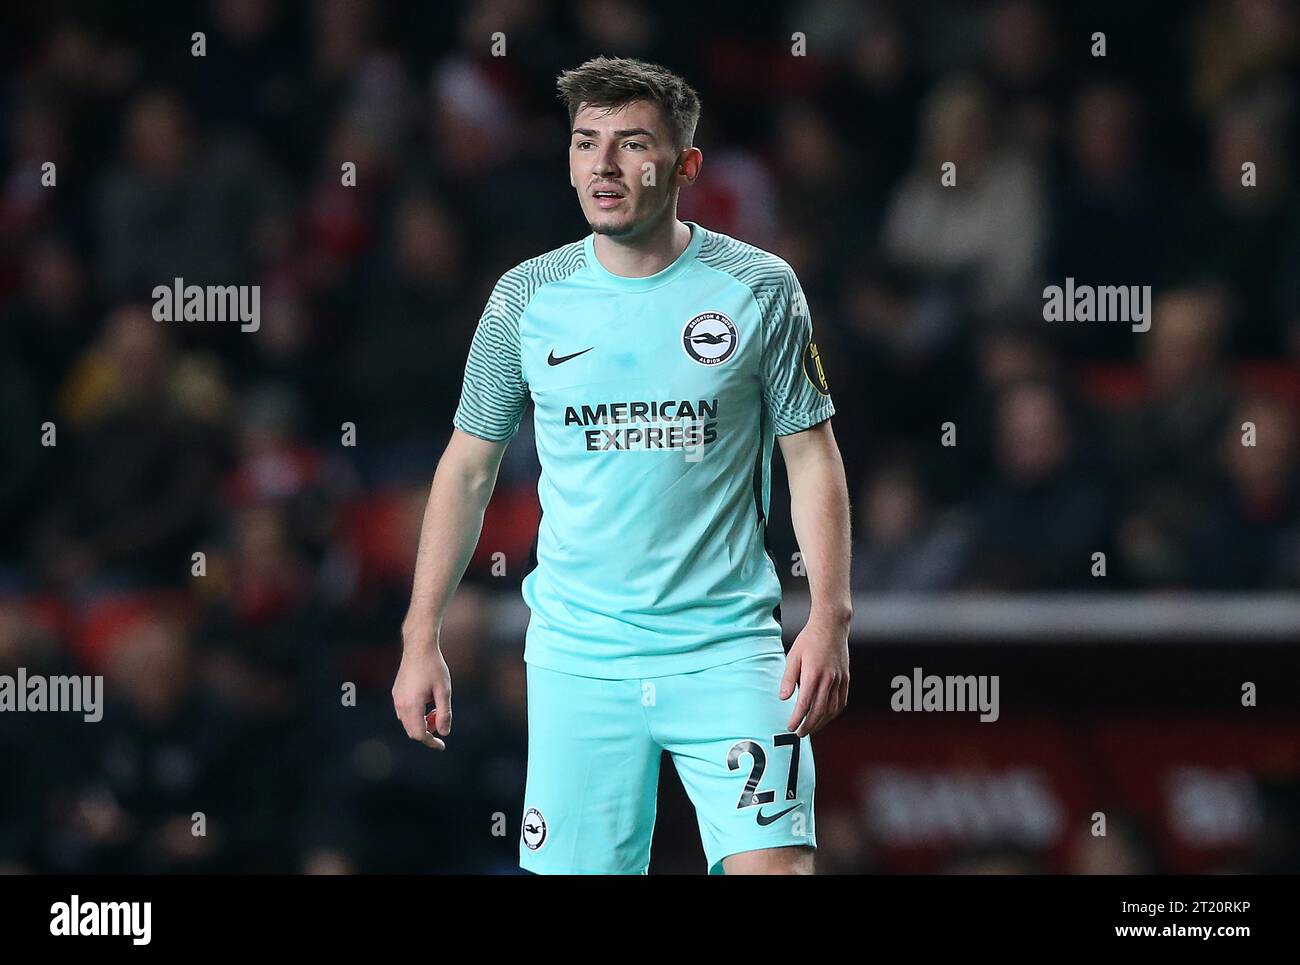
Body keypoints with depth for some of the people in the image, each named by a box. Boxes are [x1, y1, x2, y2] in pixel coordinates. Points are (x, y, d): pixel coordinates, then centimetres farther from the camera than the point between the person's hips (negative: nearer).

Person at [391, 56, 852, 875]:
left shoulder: (761, 289, 0)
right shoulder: (527, 299, 4)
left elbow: (812, 456, 3)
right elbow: (468, 468, 11)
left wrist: (830, 619, -8)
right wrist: (421, 638, 7)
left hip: (728, 650, -2)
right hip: (577, 657, 2)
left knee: (773, 865, -16)